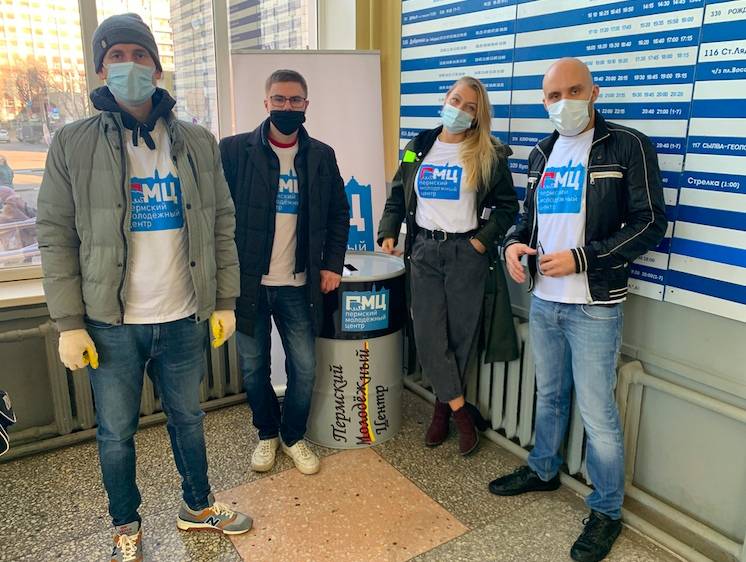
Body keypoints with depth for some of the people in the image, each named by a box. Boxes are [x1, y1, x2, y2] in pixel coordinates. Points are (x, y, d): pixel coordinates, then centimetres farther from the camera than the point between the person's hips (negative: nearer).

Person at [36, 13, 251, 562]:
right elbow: (57, 238, -4)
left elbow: (222, 225, 4)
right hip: (112, 324, -1)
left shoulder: (198, 142, 2)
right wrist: (70, 324, -8)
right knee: (116, 434, 14)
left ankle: (198, 506, 42)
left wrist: (225, 302, 2)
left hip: (185, 319, 2)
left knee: (188, 419, 19)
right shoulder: (72, 144, -4)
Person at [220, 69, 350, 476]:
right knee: (253, 367, 11)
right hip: (247, 281, -1)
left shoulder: (321, 156, 5)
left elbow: (338, 213, 12)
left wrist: (332, 264, 4)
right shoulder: (235, 150, -4)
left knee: (304, 367, 6)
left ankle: (293, 436, 30)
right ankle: (267, 434, 35)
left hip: (298, 284, 2)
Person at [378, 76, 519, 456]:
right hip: (424, 251, 3)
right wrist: (388, 233, 2)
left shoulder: (489, 155, 0)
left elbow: (507, 205, 1)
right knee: (429, 334, -1)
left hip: (467, 253, -2)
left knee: (460, 335, 4)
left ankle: (442, 408, 23)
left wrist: (483, 239, -11)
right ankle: (462, 412, 12)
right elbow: (397, 199, 15)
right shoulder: (418, 149, 10)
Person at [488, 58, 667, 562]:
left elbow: (651, 223, -12)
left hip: (594, 307, -6)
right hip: (543, 301, 6)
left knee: (597, 412, 3)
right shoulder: (543, 153, 11)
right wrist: (514, 243, -3)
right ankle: (544, 470, 42)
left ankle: (607, 511, 23)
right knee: (549, 395, 21)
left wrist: (581, 258, -20)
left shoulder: (628, 146, -8)